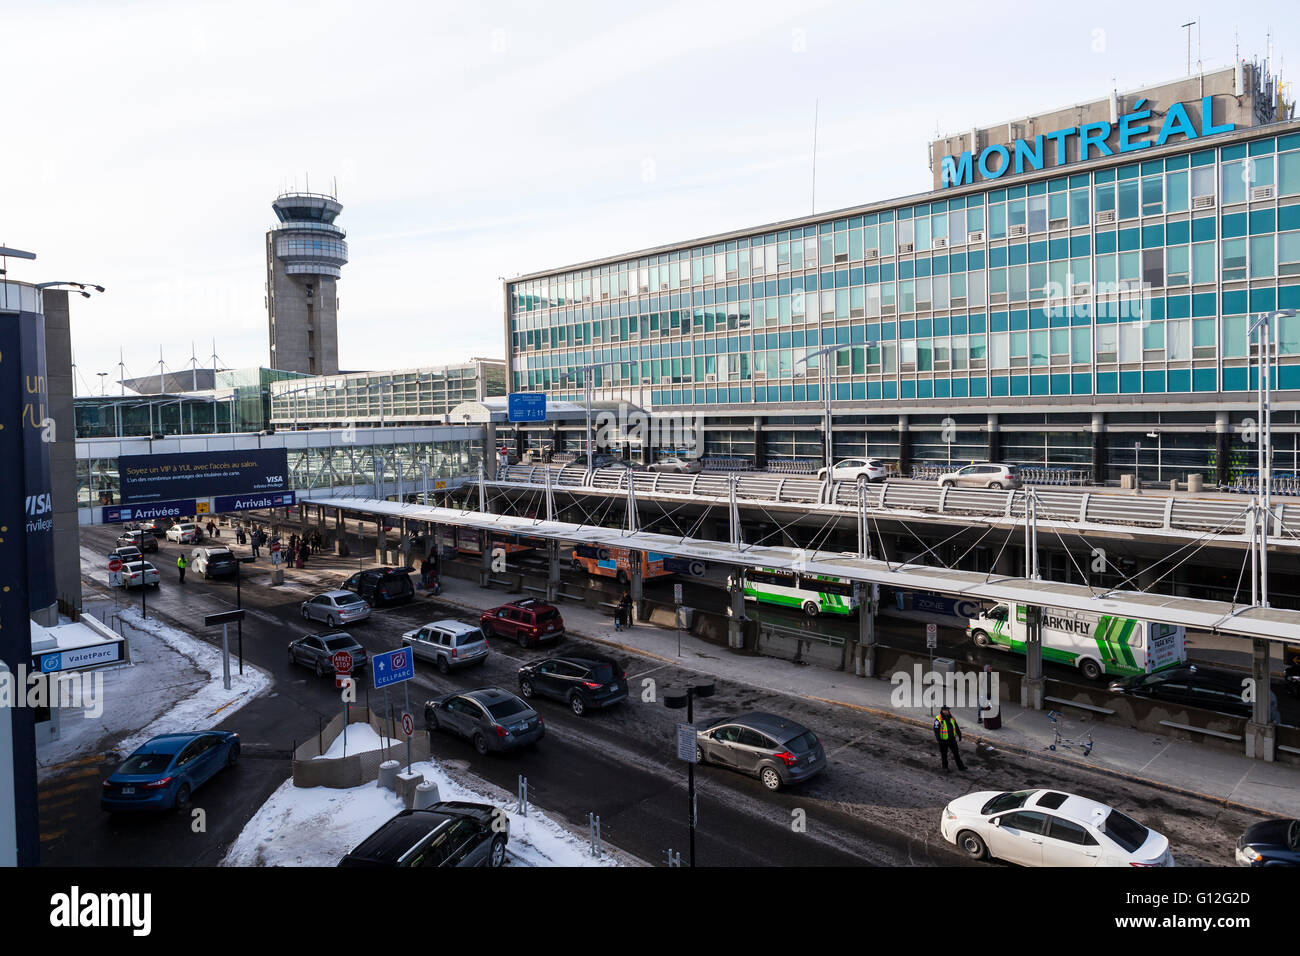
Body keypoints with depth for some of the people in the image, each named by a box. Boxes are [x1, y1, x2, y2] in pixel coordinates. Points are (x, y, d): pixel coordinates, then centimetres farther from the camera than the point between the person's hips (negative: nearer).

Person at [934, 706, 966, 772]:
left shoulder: (951, 718, 3)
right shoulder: (938, 719, -15)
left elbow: (956, 727, 15)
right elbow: (936, 730, -18)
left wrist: (959, 735, 16)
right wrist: (938, 739, -25)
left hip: (952, 739, 4)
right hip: (943, 741, -4)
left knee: (956, 753, 6)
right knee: (944, 754, 9)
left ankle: (961, 767, 12)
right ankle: (945, 767, 26)